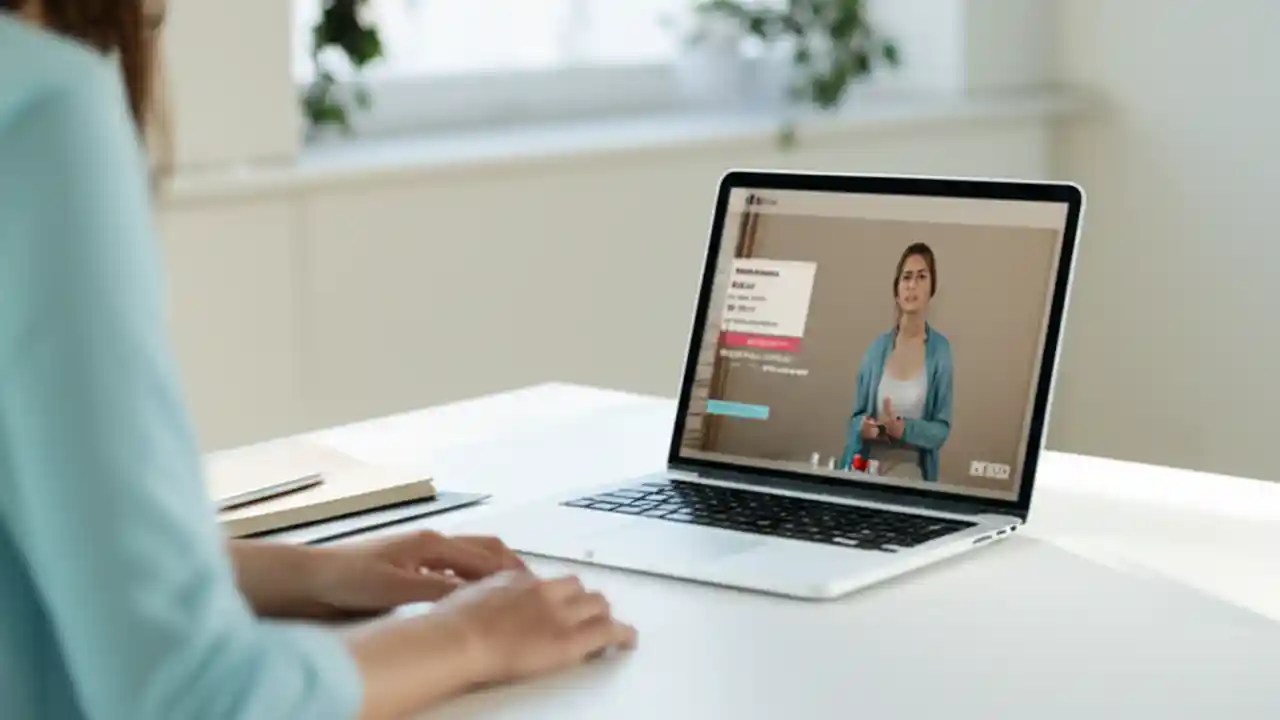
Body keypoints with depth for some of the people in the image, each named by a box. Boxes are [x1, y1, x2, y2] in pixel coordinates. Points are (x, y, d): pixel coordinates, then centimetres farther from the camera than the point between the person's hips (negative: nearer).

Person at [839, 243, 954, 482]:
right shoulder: (878, 347, 6)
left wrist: (902, 429, -22)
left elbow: (941, 429, -4)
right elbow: (856, 416, 10)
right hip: (866, 474, 2)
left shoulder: (940, 349, -2)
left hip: (912, 477, -2)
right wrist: (864, 426, -14)